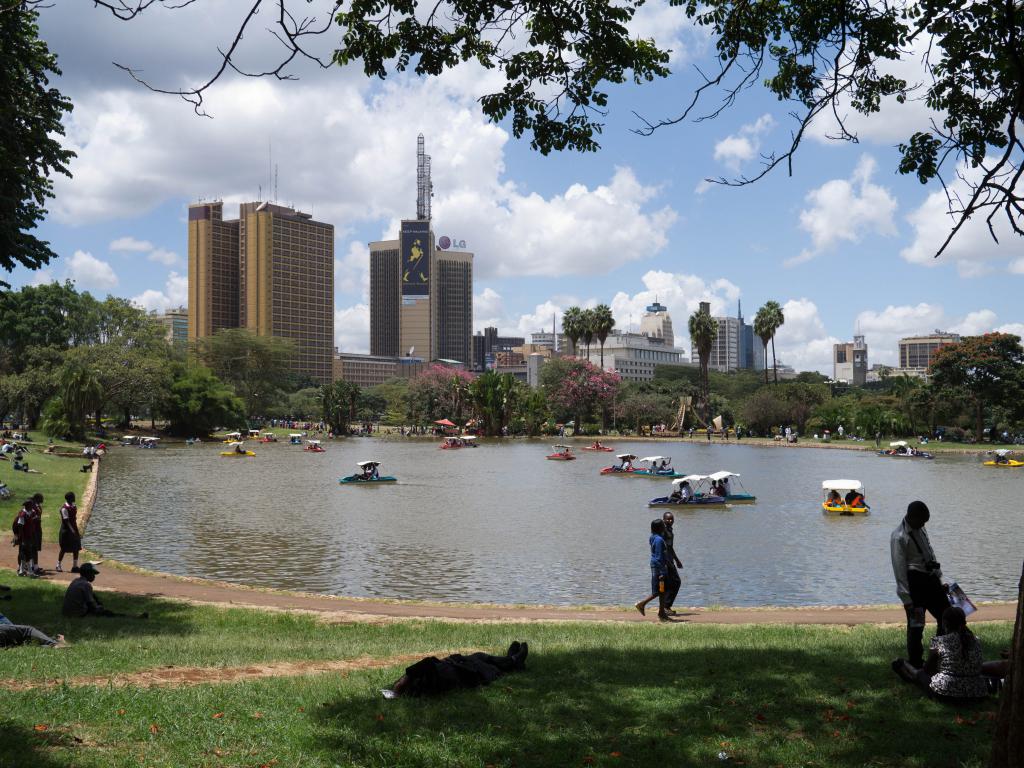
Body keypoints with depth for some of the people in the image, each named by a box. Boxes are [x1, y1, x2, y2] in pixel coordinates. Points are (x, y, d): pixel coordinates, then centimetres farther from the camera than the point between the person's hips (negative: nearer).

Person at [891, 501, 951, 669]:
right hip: (914, 582, -9)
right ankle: (915, 665, 15)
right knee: (916, 625, -1)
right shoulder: (899, 537, -19)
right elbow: (900, 571, -19)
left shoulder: (920, 530, 8)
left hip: (930, 579, 9)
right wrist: (908, 601, -18)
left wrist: (939, 580, 19)